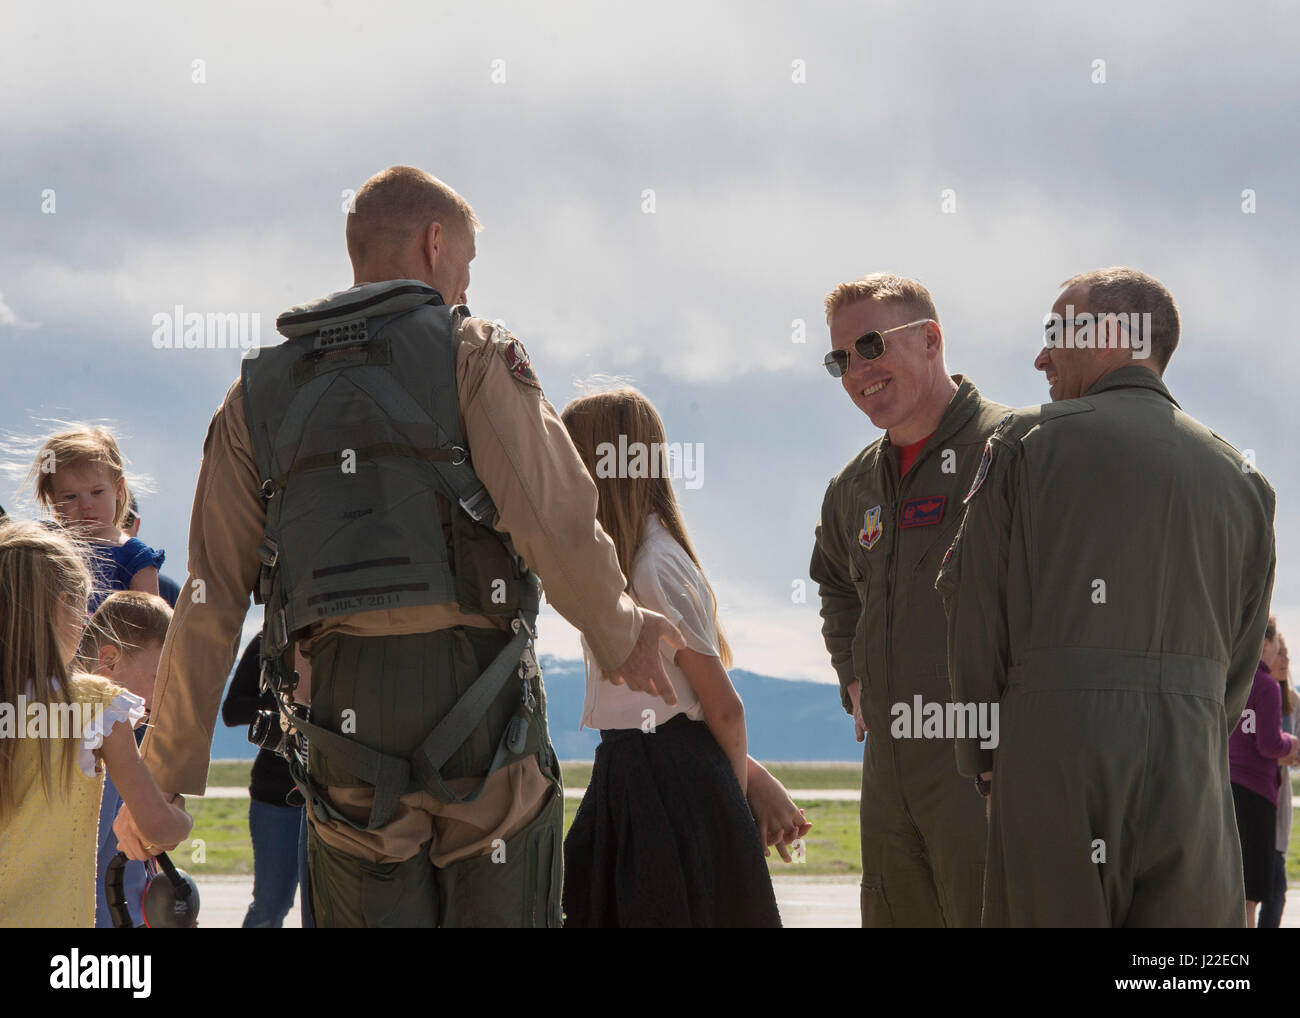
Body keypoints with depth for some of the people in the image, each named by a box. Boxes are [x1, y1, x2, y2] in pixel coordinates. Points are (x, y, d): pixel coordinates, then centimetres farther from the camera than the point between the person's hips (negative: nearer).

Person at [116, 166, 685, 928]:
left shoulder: (261, 393, 14)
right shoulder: (470, 352, 2)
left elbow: (211, 601, 10)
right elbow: (555, 521, -11)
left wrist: (164, 776, 13)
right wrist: (619, 635, 6)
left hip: (345, 712, 3)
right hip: (473, 687, -3)